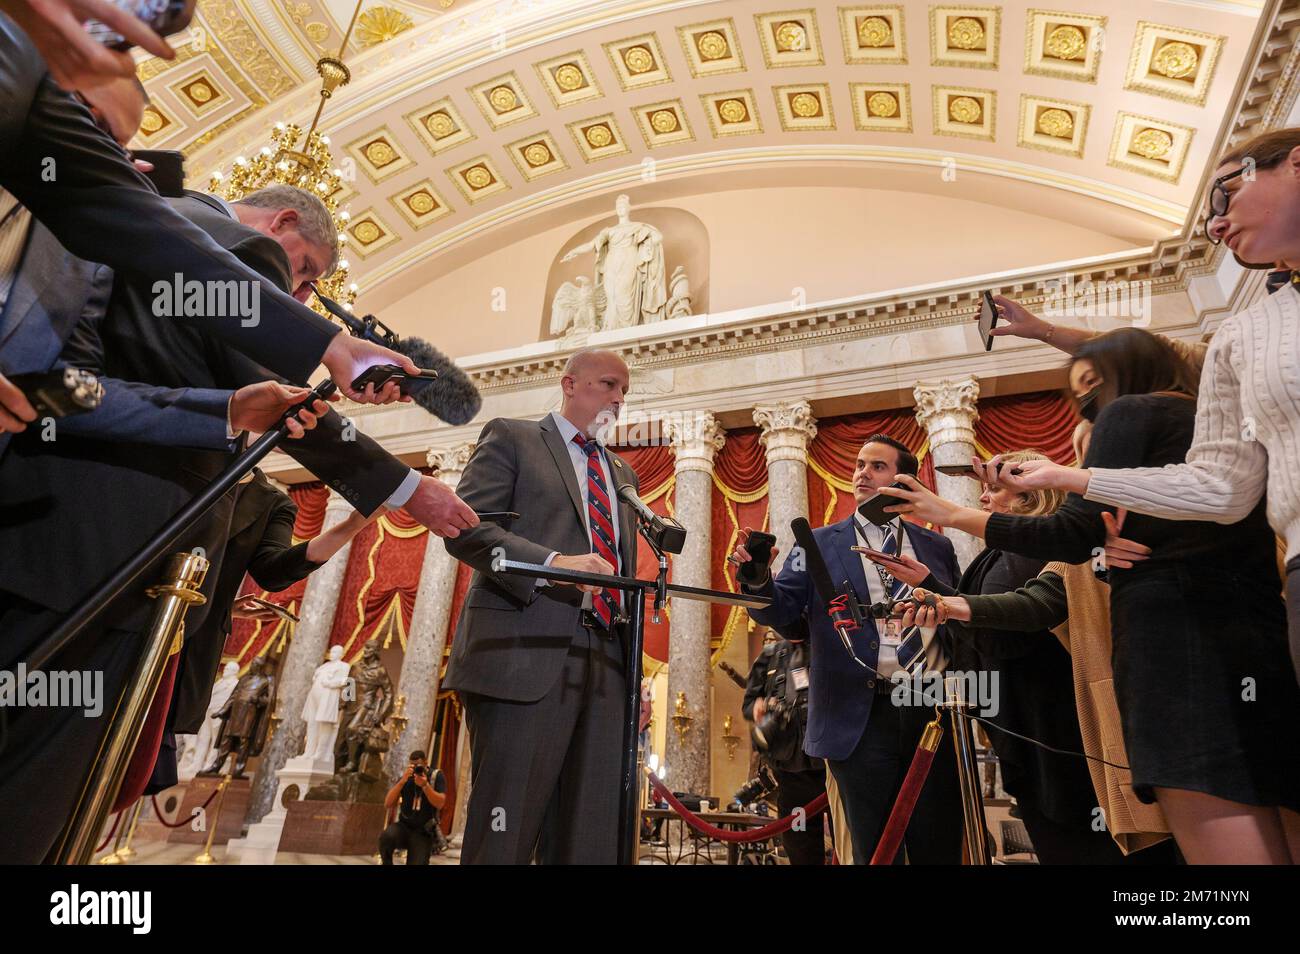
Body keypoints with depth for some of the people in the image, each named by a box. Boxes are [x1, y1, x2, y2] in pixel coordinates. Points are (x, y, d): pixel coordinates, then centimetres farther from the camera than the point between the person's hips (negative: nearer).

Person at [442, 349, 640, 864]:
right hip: (526, 655, -5)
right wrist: (552, 562, -21)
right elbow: (464, 526, -5)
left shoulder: (622, 473, 26)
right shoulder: (510, 437, 9)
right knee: (504, 835, -4)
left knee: (592, 838, 5)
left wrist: (631, 659, 12)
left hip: (605, 663, 6)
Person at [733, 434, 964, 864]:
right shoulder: (820, 544, 5)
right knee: (874, 850, 8)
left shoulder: (937, 546, 12)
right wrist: (758, 580, -23)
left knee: (940, 848, 11)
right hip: (862, 717, -2)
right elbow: (781, 611, -3)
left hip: (934, 712, 2)